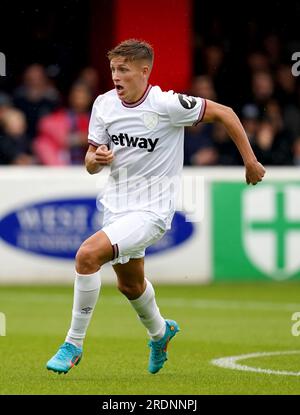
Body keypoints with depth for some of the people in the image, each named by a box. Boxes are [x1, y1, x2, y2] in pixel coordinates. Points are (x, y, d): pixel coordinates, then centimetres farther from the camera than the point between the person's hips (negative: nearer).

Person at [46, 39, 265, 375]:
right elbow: (91, 163, 3)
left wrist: (250, 162, -3)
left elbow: (224, 113, -8)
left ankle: (73, 344, -12)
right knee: (130, 284, 24)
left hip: (152, 211, -7)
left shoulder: (167, 105, -19)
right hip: (116, 205, 7)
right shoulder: (104, 104, -3)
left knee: (87, 255, -26)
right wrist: (96, 159, -21)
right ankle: (159, 332, 56)